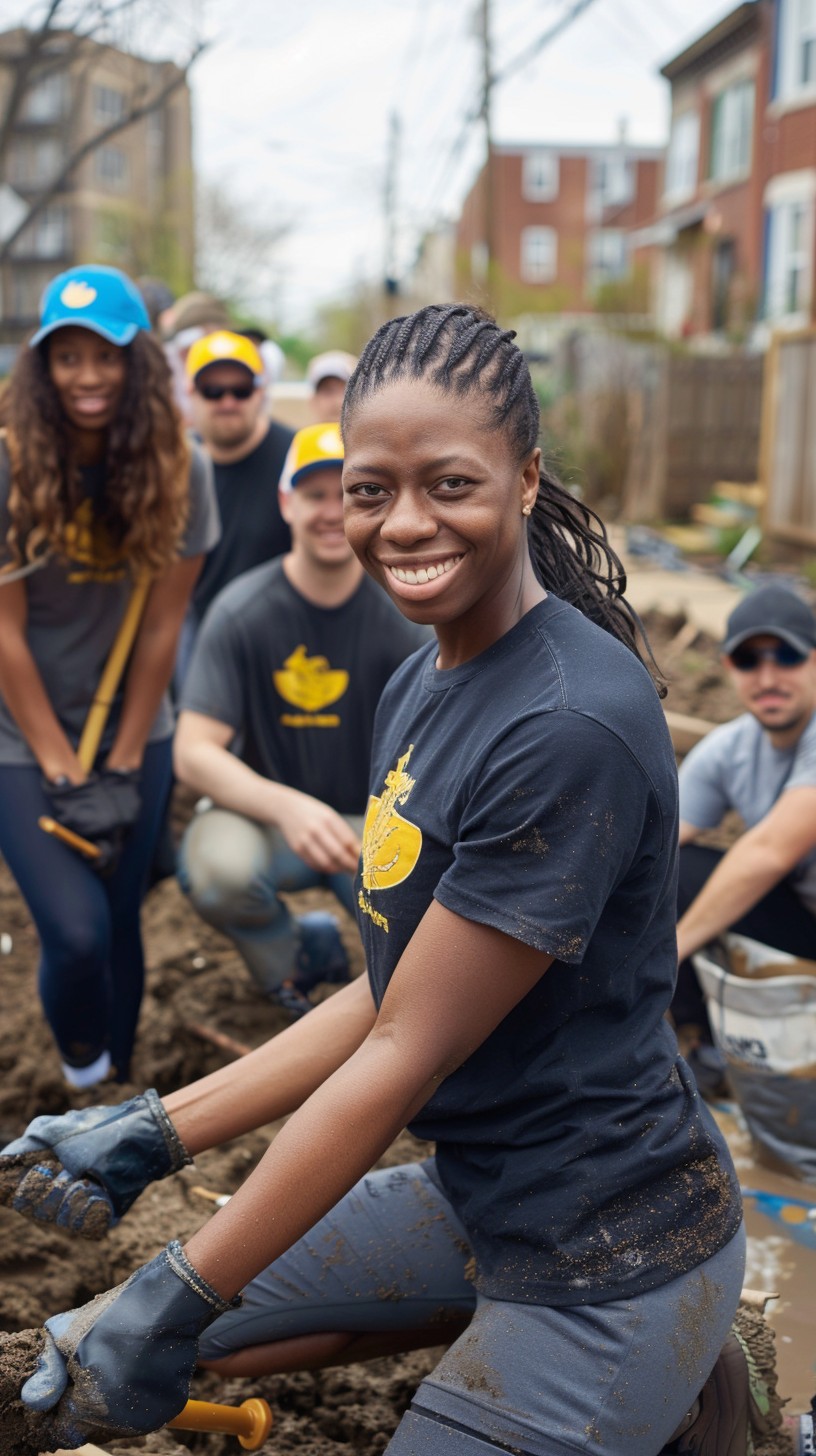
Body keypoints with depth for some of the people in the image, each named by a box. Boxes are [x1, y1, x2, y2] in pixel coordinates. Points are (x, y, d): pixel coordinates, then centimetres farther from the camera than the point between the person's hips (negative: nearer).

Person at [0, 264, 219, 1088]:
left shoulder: (176, 470, -8)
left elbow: (161, 625, -5)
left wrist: (122, 764, -6)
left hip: (137, 734, 2)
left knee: (120, 924, 8)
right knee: (76, 932, -11)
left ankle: (119, 1086, 30)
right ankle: (83, 1074, 18)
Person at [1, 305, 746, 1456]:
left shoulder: (573, 728, -25)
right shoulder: (416, 689, 3)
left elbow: (406, 1056, -22)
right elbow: (389, 997, 6)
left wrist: (180, 1298, -15)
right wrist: (155, 1133, 3)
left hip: (607, 1256, -8)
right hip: (477, 1191, 8)